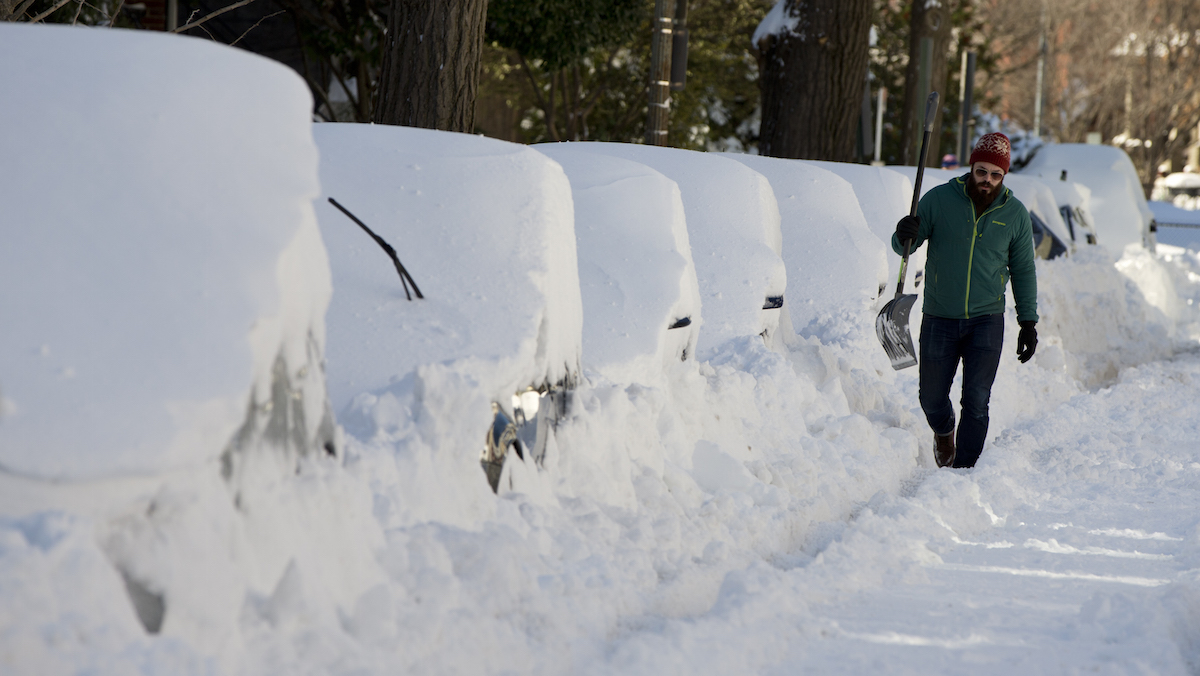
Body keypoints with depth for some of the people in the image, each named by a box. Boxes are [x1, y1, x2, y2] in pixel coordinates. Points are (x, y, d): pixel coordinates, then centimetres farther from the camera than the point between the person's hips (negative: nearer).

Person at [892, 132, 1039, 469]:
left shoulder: (1015, 214, -1)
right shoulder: (939, 200, -6)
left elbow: (1023, 270, 8)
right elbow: (904, 246, -1)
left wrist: (1028, 322, 4)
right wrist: (904, 236, -26)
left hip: (986, 321, 0)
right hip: (939, 318, 0)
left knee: (976, 401, -10)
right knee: (932, 399, 9)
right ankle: (944, 431, 43)